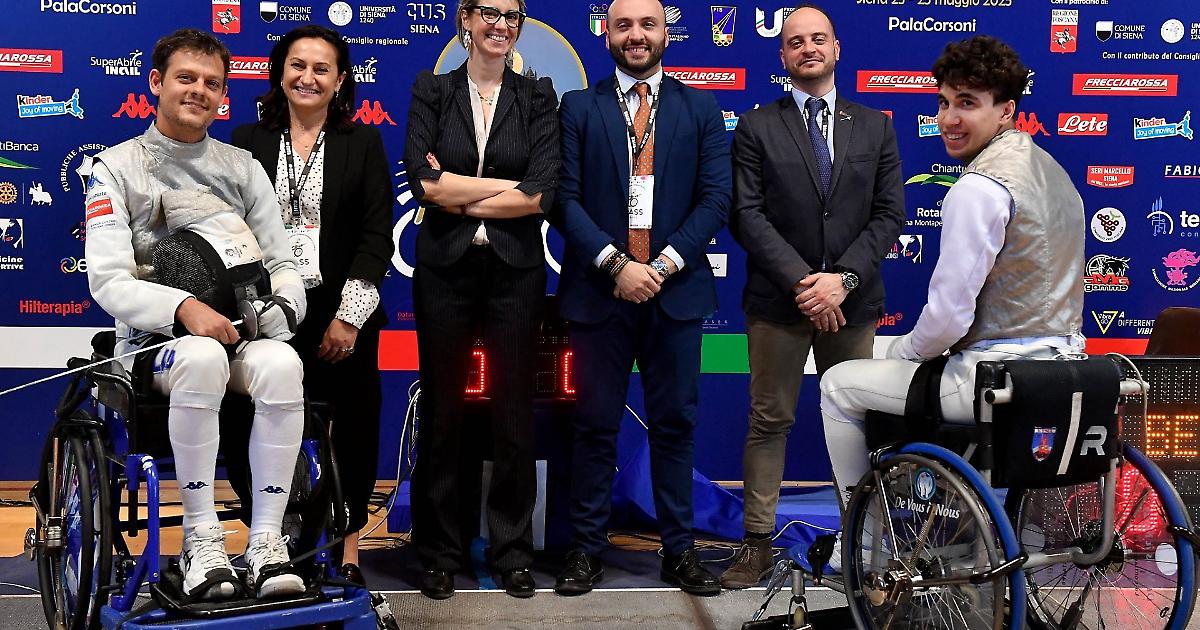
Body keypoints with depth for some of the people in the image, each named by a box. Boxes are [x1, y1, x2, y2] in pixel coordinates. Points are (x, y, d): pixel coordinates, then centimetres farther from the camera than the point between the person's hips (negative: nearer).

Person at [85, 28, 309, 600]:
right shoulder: (118, 167, 5)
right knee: (202, 356, -39)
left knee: (282, 365, -33)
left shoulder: (243, 167, 16)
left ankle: (267, 539, -25)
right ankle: (201, 537, -27)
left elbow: (282, 265, 14)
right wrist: (183, 308, -24)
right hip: (154, 339, -3)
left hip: (242, 334, 3)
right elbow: (109, 281, -7)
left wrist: (280, 310, -10)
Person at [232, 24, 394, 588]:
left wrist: (348, 317, -9)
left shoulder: (362, 143, 6)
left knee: (351, 429, 3)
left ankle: (348, 555, 14)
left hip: (341, 314, 0)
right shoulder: (249, 141, 9)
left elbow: (376, 235, -1)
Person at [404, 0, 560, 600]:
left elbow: (542, 195, -8)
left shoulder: (537, 96, 4)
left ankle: (512, 552, 17)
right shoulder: (432, 91, 5)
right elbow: (422, 179, -10)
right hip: (444, 269, 0)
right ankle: (439, 554, 17)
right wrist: (508, 187, -11)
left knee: (514, 412, 5)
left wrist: (457, 196, -9)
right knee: (441, 411, 6)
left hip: (514, 269, 0)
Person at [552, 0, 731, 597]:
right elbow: (565, 198, -1)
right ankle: (586, 548, 12)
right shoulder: (578, 107, 6)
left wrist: (665, 263, -10)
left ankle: (679, 549, 14)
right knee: (594, 425, 4)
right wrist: (616, 264, -12)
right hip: (598, 287, -1)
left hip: (676, 289, 1)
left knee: (675, 424, 6)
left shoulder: (701, 108, 9)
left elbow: (716, 197, 2)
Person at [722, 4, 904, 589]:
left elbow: (889, 214, 4)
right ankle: (757, 545, 7)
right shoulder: (756, 127, 4)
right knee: (768, 423, 2)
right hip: (777, 300, -2)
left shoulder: (874, 126, 10)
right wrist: (801, 281, -14)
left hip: (852, 300, 2)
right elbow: (747, 214, -5)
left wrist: (842, 278, -11)